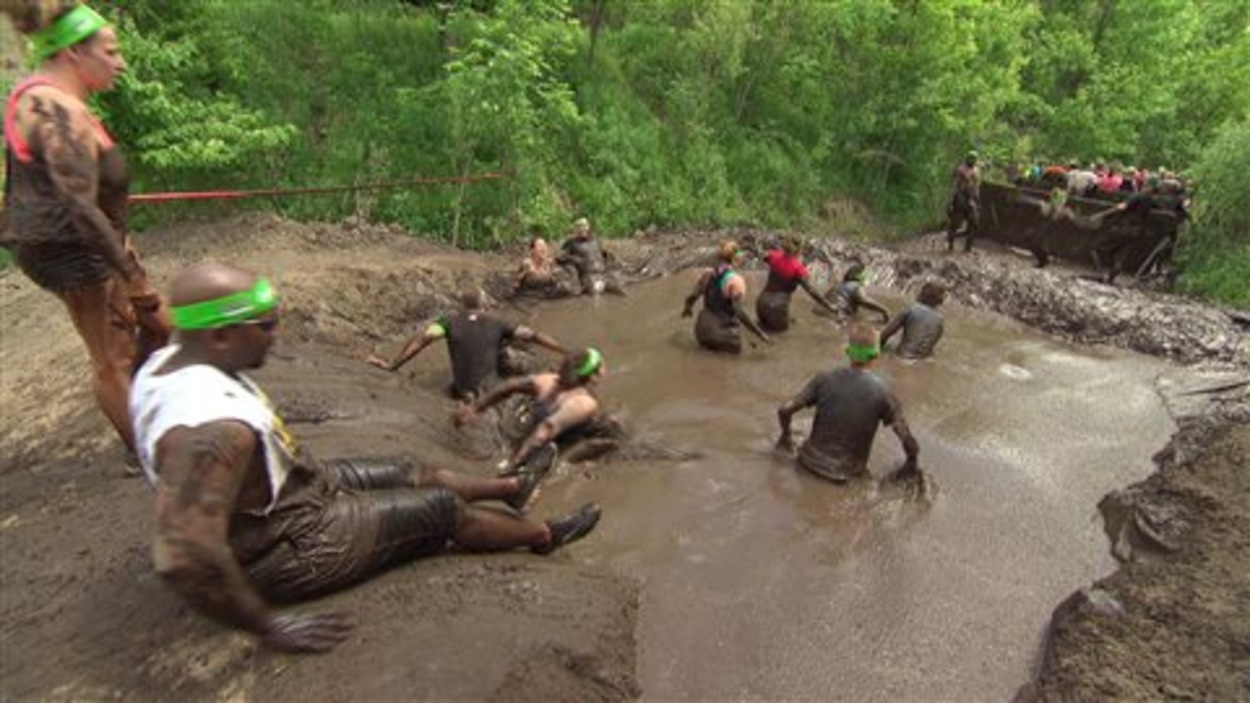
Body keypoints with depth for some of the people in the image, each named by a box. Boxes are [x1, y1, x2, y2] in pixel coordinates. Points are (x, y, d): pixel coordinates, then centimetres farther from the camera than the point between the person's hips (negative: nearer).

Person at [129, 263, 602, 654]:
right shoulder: (214, 429, -38)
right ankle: (545, 536, 28)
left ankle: (513, 486, 45)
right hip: (290, 548, -9)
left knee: (417, 476, 19)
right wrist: (269, 627, -30)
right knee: (445, 508, 2)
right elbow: (184, 557, -43)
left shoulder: (172, 360, -7)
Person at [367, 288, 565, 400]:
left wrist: (392, 365, -15)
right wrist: (568, 352, 9)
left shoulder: (450, 322, 0)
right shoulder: (497, 324, 3)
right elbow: (533, 336, 3)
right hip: (492, 392, -1)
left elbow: (424, 338, -15)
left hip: (463, 394, 2)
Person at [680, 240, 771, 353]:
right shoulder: (735, 281, -17)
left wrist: (687, 308, 24)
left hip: (704, 326, 7)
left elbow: (692, 297, 1)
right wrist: (760, 333, -19)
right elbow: (739, 312, -24)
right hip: (723, 330, -6)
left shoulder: (707, 273, -3)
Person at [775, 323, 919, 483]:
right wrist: (911, 464, 7)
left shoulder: (825, 379, -11)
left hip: (812, 460, 1)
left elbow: (784, 410, -11)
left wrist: (785, 435, 10)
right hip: (846, 472, 0)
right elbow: (906, 438, -13)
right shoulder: (881, 391, -15)